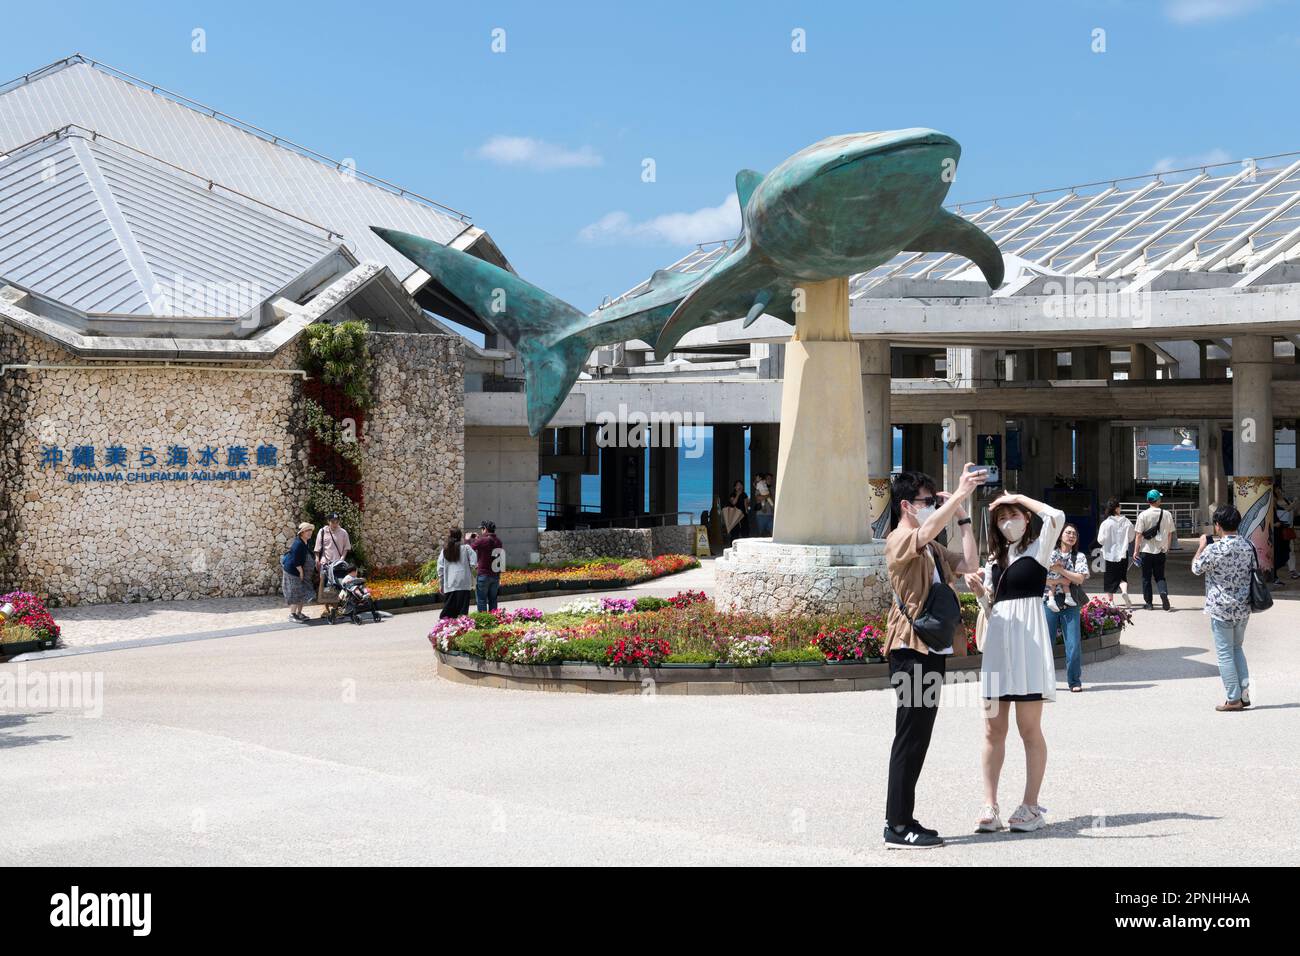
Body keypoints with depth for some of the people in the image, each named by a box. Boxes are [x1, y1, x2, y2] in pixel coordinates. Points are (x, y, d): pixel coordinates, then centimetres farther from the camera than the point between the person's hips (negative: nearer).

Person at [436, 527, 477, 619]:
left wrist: (440, 584, 12)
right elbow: (473, 564, -6)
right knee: (462, 611, -1)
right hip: (463, 584, -3)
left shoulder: (445, 550, 6)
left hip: (449, 585, 3)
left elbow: (440, 568, 6)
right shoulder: (466, 548, -2)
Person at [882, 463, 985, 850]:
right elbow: (927, 529, -30)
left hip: (932, 648, 9)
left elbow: (968, 564, 11)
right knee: (910, 737, -8)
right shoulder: (900, 539, -9)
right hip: (911, 648, -9)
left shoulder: (932, 548, 20)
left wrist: (962, 517, 6)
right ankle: (898, 826, -6)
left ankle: (901, 820, 16)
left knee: (918, 738, 11)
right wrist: (960, 493, -32)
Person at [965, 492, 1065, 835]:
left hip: (1028, 642, -6)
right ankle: (990, 806, 3)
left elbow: (1056, 516, -17)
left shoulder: (1037, 548, 3)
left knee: (1029, 729, -2)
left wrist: (1020, 498, -5)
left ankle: (1031, 807, 2)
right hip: (998, 642, 6)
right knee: (993, 730, 2)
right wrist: (979, 591, -2)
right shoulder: (995, 560, 19)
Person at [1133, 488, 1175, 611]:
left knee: (1146, 577, 9)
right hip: (1161, 550, 2)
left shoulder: (1143, 515, -9)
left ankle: (1148, 603, 12)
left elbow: (1139, 534, -10)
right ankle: (1164, 593, -16)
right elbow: (1170, 534, 6)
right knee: (1160, 576, 12)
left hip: (1146, 550, -2)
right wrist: (1167, 548, 19)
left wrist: (1136, 550, -4)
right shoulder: (1167, 515, -1)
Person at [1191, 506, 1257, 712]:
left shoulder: (1214, 549, -18)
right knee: (1237, 648, 21)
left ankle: (1234, 699, 6)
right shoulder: (1248, 546, -1)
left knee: (1225, 652, 3)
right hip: (1243, 608, 6)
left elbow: (1196, 568, -4)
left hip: (1221, 609, -6)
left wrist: (1202, 545, 10)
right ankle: (1245, 693, 16)